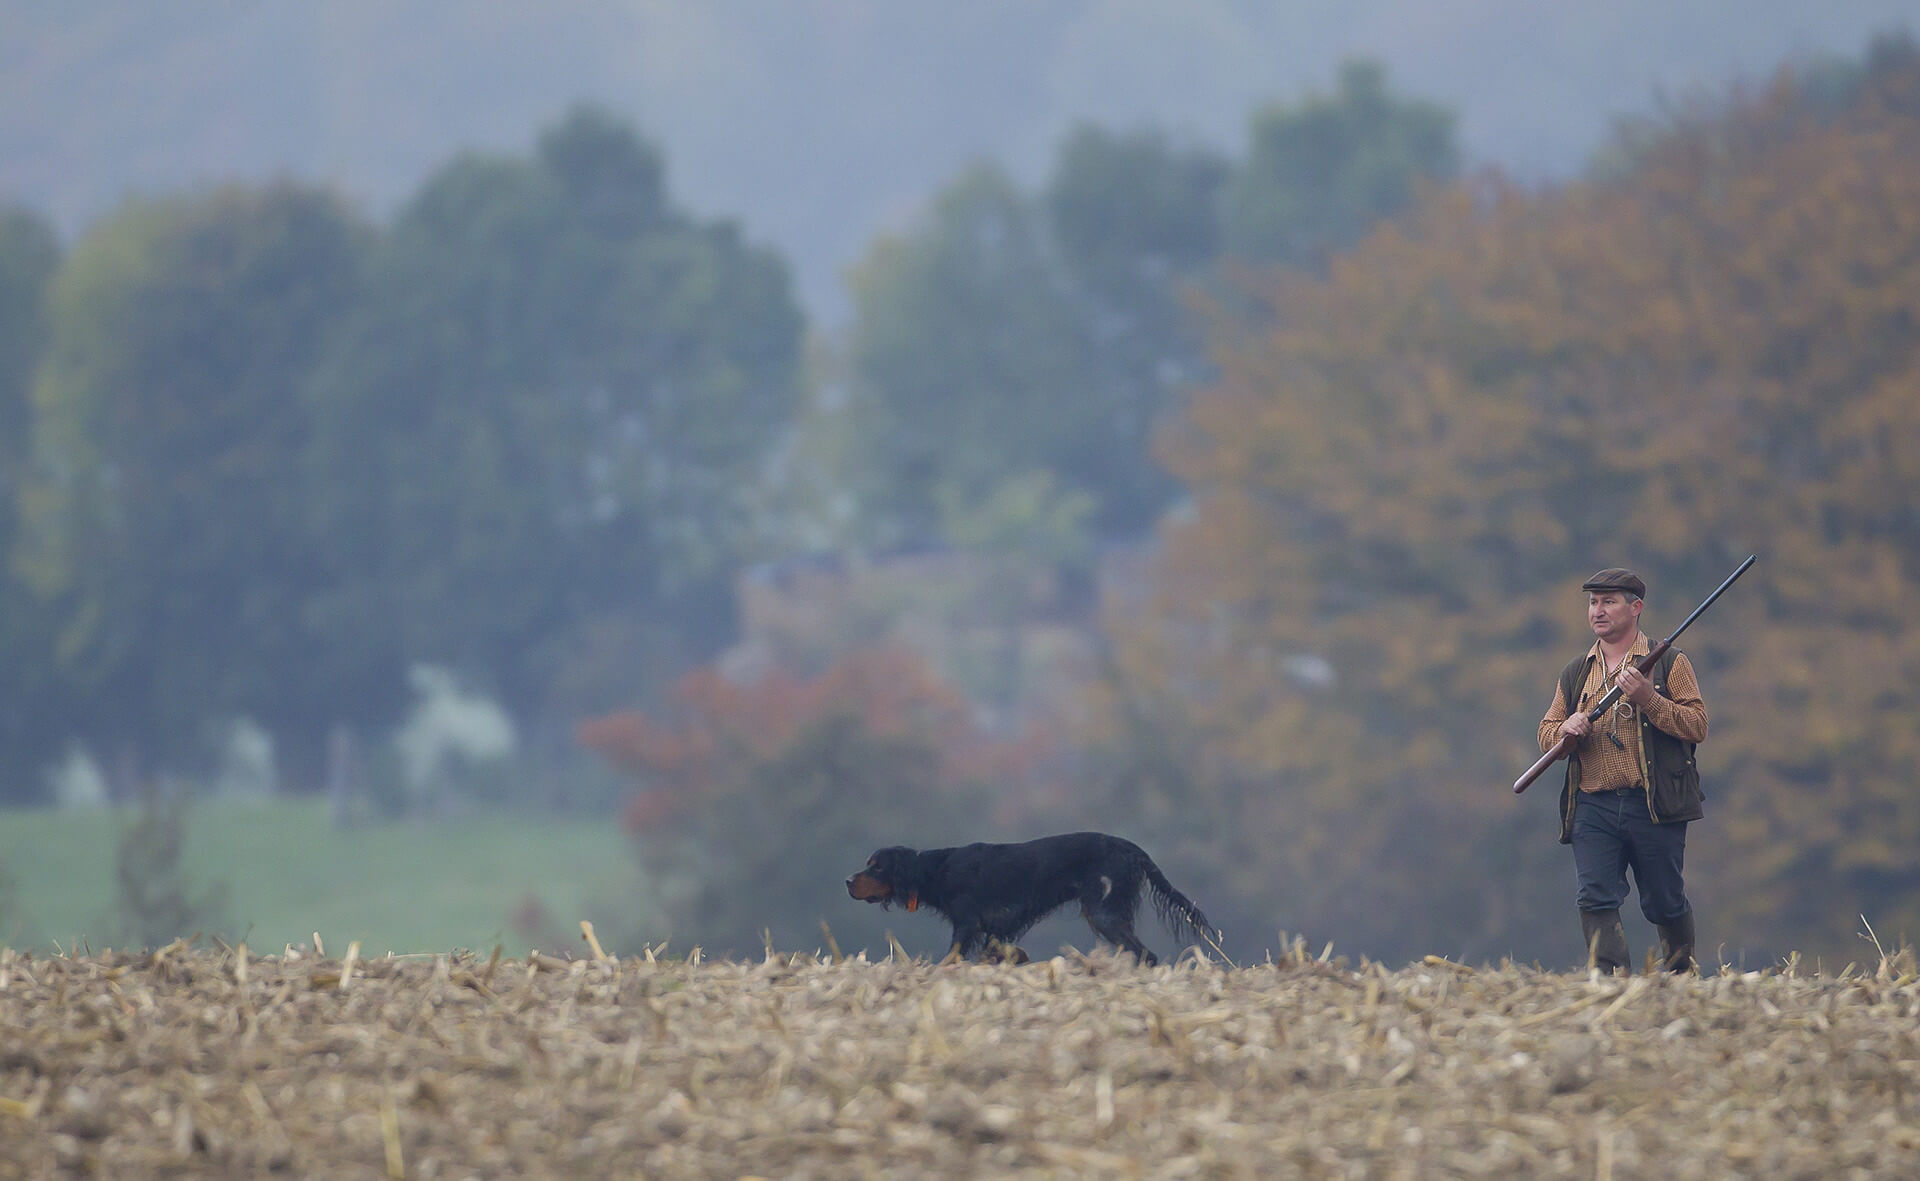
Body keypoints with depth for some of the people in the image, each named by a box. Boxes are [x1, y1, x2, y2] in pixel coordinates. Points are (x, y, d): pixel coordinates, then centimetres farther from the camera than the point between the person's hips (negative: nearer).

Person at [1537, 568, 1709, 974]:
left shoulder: (1669, 663, 5)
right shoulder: (1575, 673, 18)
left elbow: (1697, 726, -4)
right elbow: (1546, 736, 21)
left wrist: (1649, 700, -16)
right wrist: (1566, 728, -2)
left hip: (1655, 805, -3)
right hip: (1593, 807, 3)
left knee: (1664, 905, 5)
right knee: (1595, 900, -13)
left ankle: (1680, 977, 28)